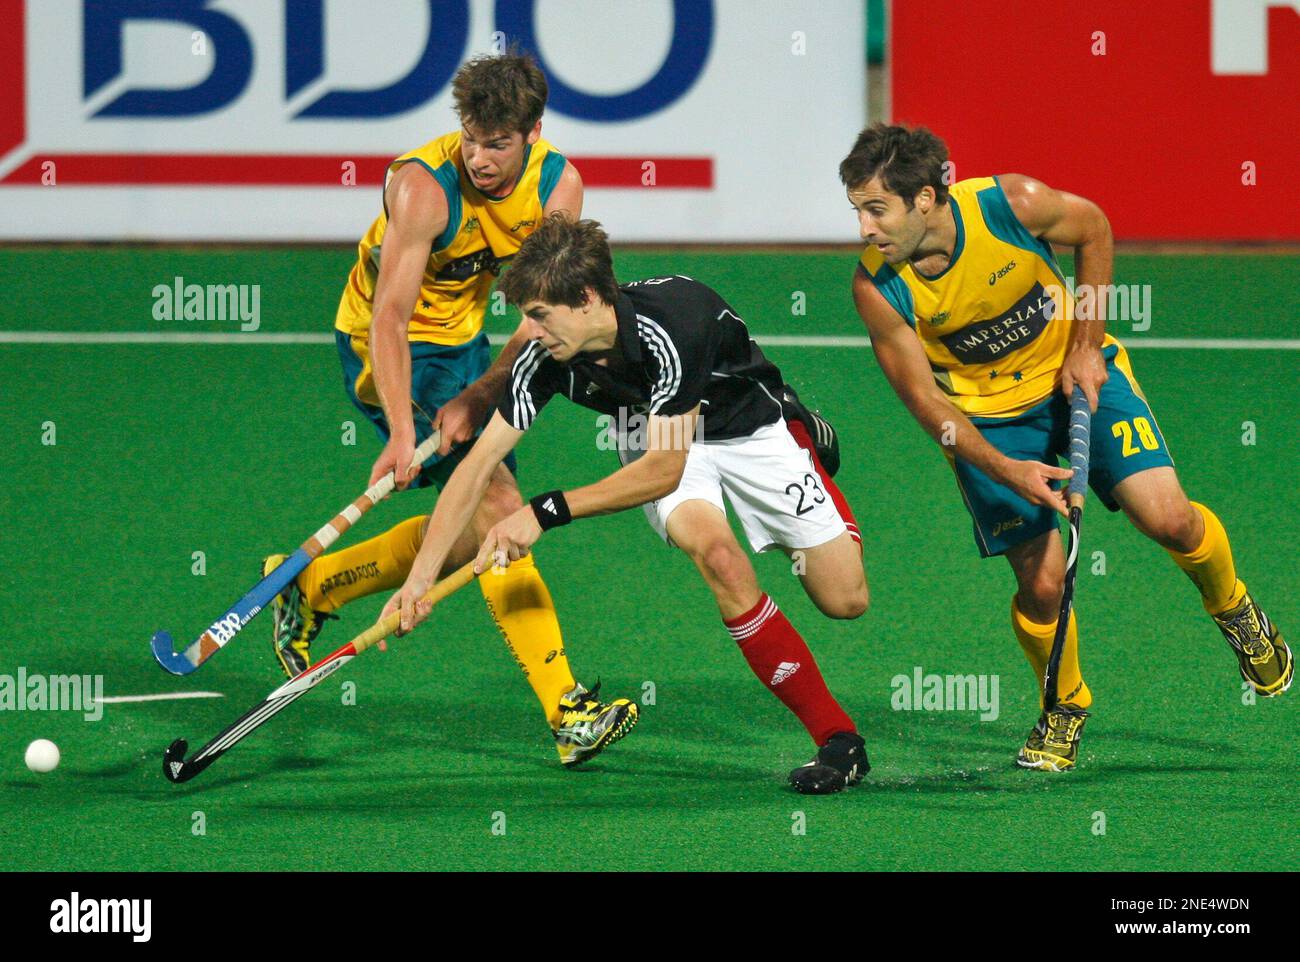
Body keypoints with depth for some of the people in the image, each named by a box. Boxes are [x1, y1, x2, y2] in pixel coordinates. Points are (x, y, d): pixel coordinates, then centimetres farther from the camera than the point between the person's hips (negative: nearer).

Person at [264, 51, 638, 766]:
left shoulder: (558, 186, -13)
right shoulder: (423, 187, -29)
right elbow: (389, 317, -31)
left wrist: (478, 397, -26)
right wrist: (402, 432, -39)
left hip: (464, 343, 7)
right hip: (387, 350, -7)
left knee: (473, 531, 6)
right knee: (495, 506, -17)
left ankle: (312, 587, 22)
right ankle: (566, 713, -18)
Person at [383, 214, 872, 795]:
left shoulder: (672, 321, -39)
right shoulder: (547, 355, -23)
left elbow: (662, 470, -35)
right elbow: (479, 463, -18)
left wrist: (548, 512, -35)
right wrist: (419, 579, -25)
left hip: (750, 425, -3)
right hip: (653, 438, 3)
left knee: (844, 600, -3)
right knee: (715, 552, -30)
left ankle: (809, 443, 30)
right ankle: (836, 738, -23)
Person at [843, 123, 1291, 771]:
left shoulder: (1010, 205, -27)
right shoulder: (877, 288, -25)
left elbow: (1092, 228, -5)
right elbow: (923, 398, -16)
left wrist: (1085, 346, -6)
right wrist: (1003, 471, -28)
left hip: (1076, 370, 0)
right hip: (985, 413, 0)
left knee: (1166, 518, -14)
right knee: (1041, 582, -9)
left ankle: (1232, 608, 20)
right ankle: (1065, 709, 21)